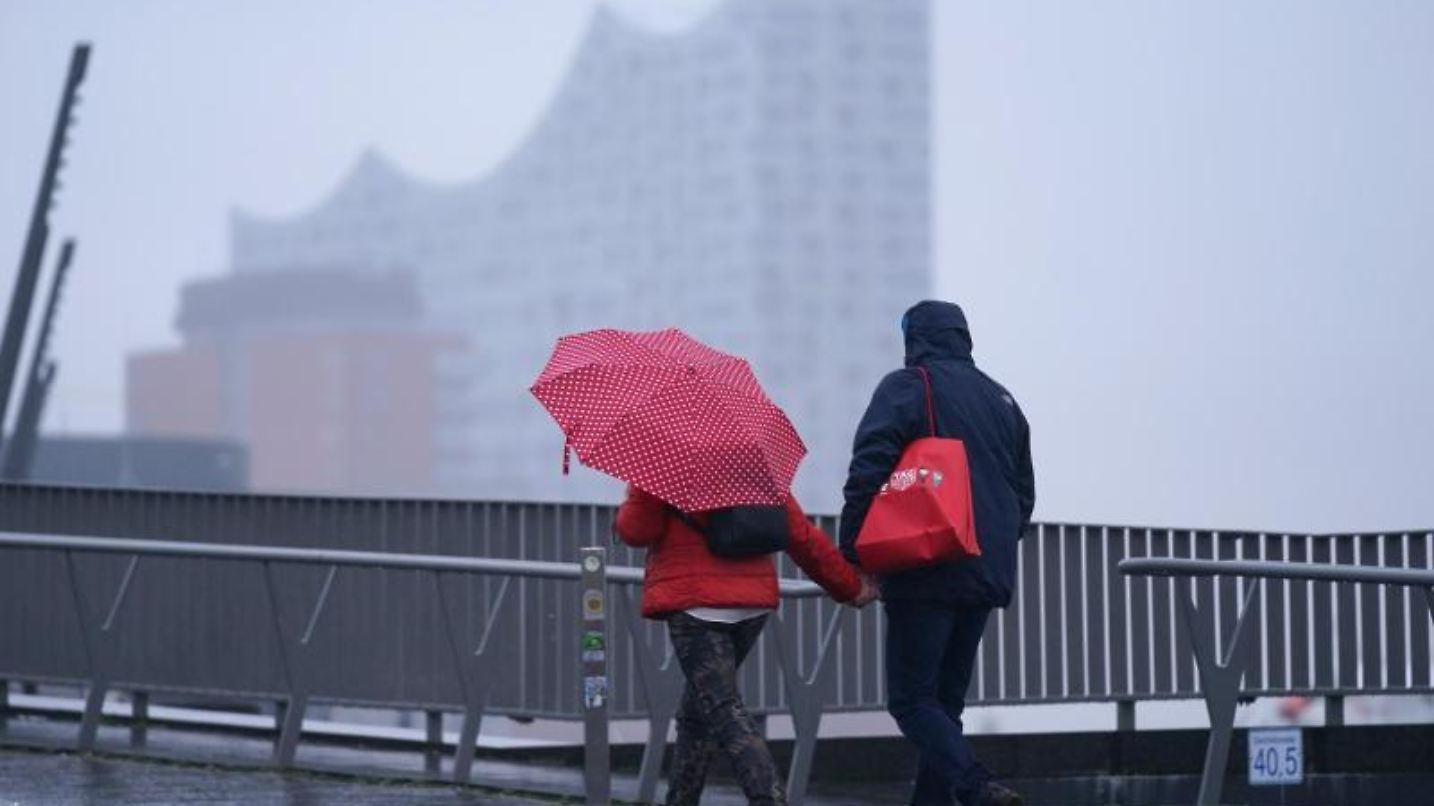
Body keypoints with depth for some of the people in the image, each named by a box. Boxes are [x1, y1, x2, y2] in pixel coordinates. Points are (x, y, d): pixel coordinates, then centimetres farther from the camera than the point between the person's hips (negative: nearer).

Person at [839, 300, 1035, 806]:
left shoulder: (907, 387, -3)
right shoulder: (1001, 400, 19)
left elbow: (868, 470, -14)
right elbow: (1024, 493, 23)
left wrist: (851, 553, -10)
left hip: (926, 574, -7)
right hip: (987, 576, 7)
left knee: (911, 700, -6)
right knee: (947, 699, 13)